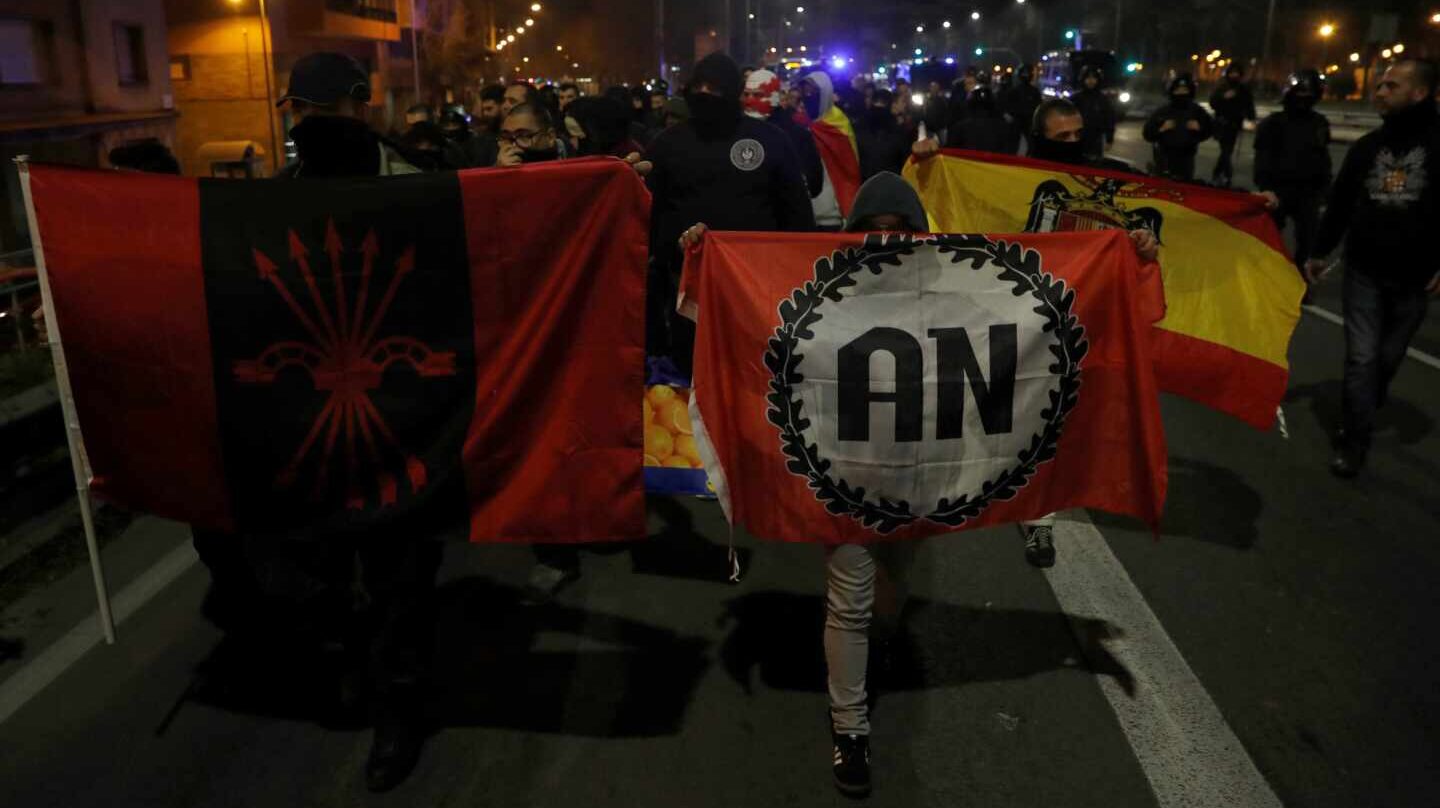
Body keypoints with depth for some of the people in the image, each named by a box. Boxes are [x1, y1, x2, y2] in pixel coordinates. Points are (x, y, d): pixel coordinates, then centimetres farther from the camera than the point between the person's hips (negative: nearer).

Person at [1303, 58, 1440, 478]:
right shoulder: (1367, 146, 5)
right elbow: (1340, 202, 12)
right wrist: (1320, 251, 11)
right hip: (1364, 271, 2)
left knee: (1388, 358, 11)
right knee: (1361, 357, -2)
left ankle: (1358, 421, 31)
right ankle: (1355, 440, 6)